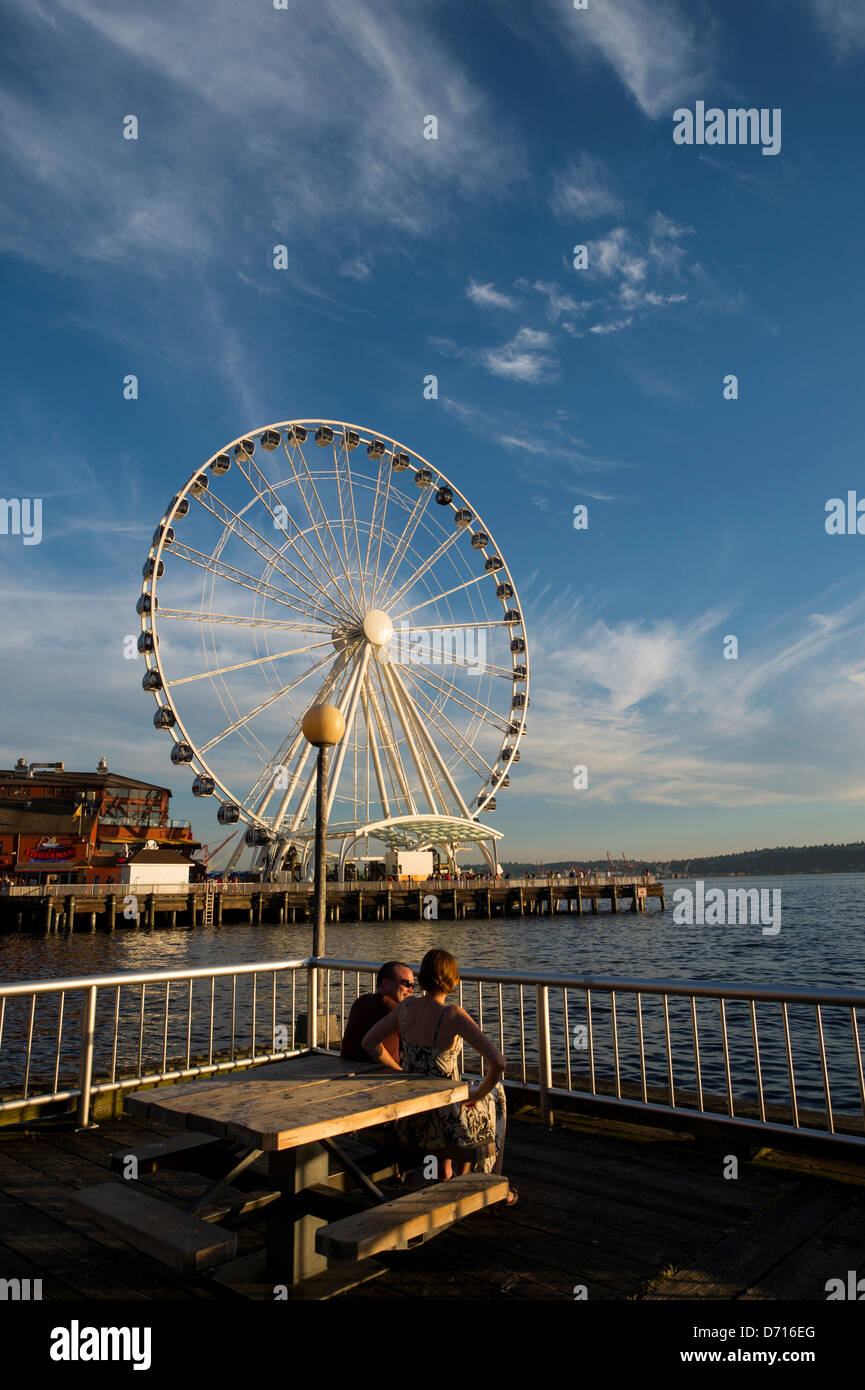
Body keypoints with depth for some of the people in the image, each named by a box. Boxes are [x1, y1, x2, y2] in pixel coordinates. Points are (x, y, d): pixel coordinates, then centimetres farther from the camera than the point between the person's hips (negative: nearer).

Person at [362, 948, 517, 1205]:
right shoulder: (454, 1015, -21)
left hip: (409, 1124, 5)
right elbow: (498, 1063, -26)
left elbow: (370, 1042, 9)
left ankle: (445, 1176, 46)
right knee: (495, 1097, 29)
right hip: (444, 1123, -5)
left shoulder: (406, 1007, -5)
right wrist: (479, 1094, -8)